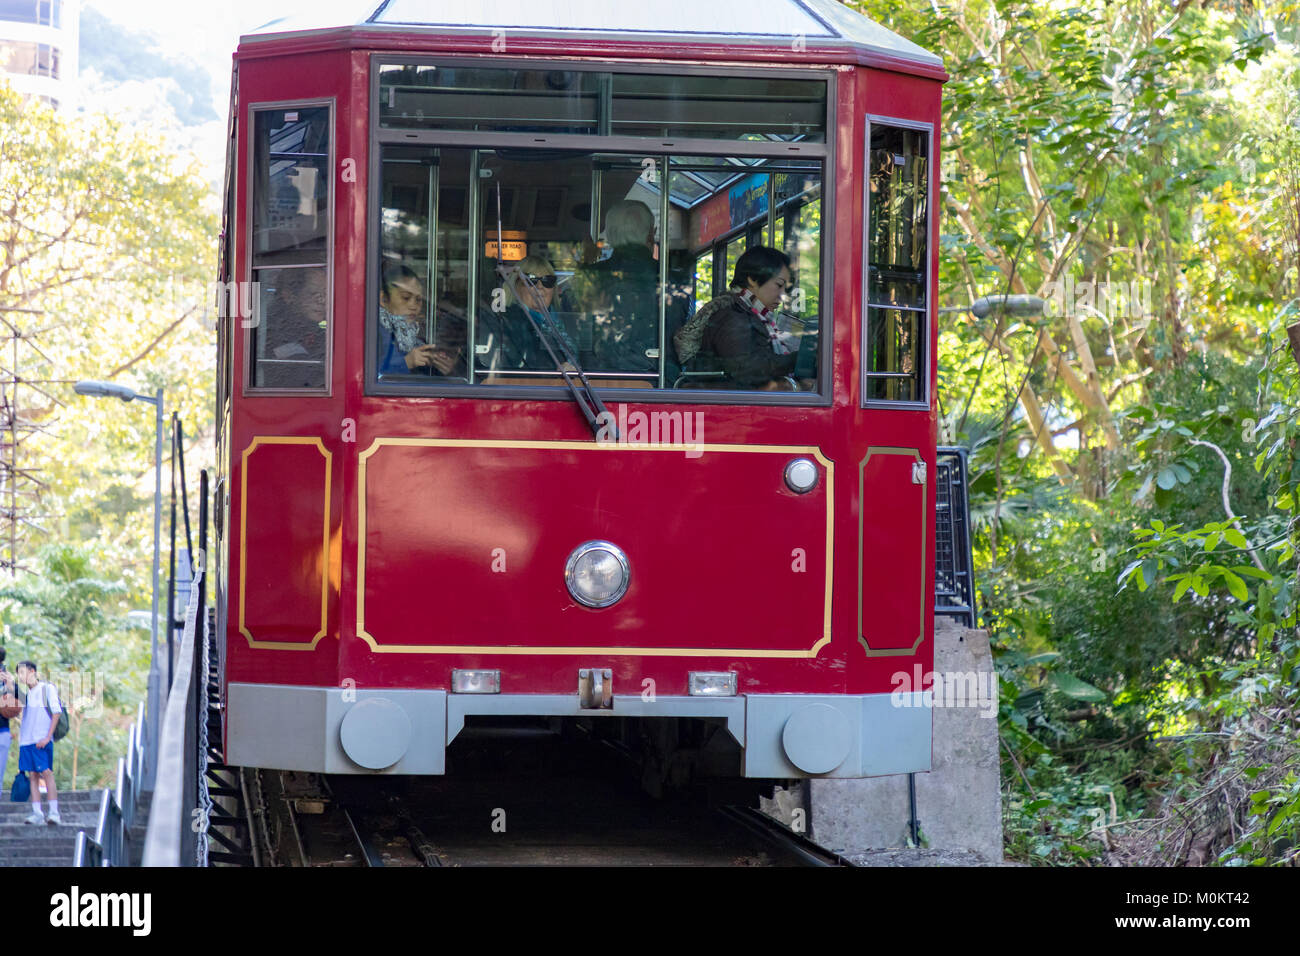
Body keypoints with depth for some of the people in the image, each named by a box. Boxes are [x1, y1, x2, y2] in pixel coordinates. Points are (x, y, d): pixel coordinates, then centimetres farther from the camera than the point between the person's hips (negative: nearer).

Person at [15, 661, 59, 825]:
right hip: (26, 741, 6)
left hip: (42, 741, -6)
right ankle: (36, 813, 2)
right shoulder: (24, 693, 17)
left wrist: (48, 737, -11)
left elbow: (56, 713, -5)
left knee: (47, 773, -12)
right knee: (33, 776, 2)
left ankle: (54, 813, -15)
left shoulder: (47, 689, 0)